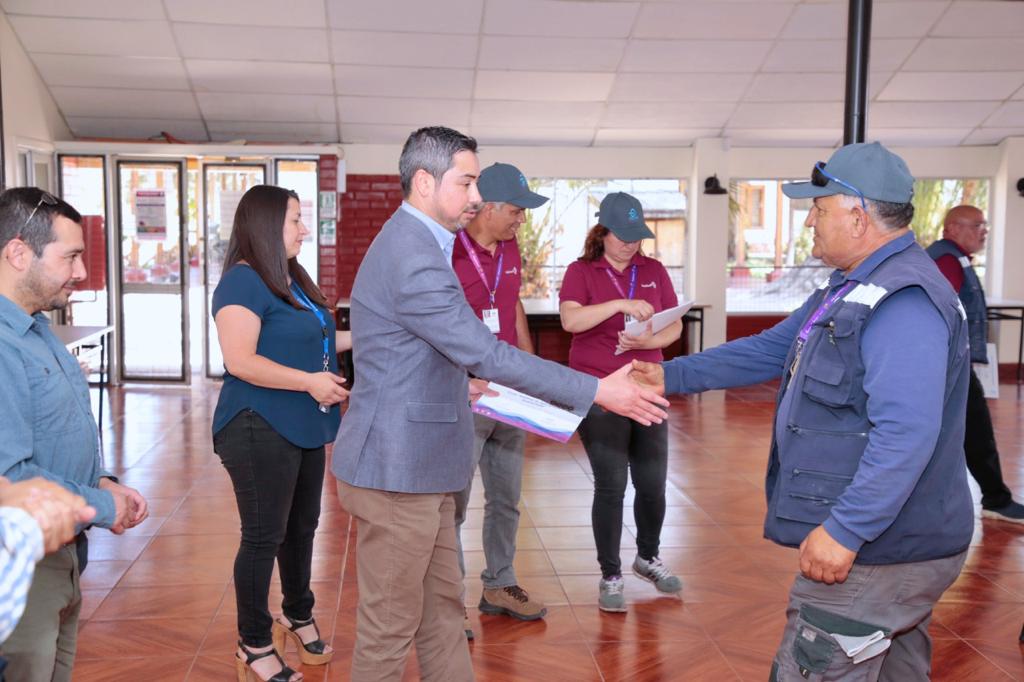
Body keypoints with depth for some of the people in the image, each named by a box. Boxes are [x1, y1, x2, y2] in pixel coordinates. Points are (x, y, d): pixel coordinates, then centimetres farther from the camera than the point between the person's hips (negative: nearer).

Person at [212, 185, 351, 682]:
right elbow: (239, 360, -23)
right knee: (264, 537, 1)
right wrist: (309, 380, -23)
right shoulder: (243, 281, -15)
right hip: (261, 431, -9)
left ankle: (298, 616, 37)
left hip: (304, 427, 9)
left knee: (302, 526, 18)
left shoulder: (291, 278, 13)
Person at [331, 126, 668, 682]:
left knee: (441, 608, 17)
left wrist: (461, 383, 16)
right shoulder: (415, 259, -22)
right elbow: (487, 354, -25)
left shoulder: (411, 242, 12)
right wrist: (597, 391, -21)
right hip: (396, 471, -10)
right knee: (390, 626, 5)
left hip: (418, 467, 10)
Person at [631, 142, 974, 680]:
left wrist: (846, 530, -32)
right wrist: (671, 376, 17)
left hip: (874, 553, -11)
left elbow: (905, 434, -32)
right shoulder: (851, 290, 12)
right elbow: (769, 350, 18)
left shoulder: (904, 302, -24)